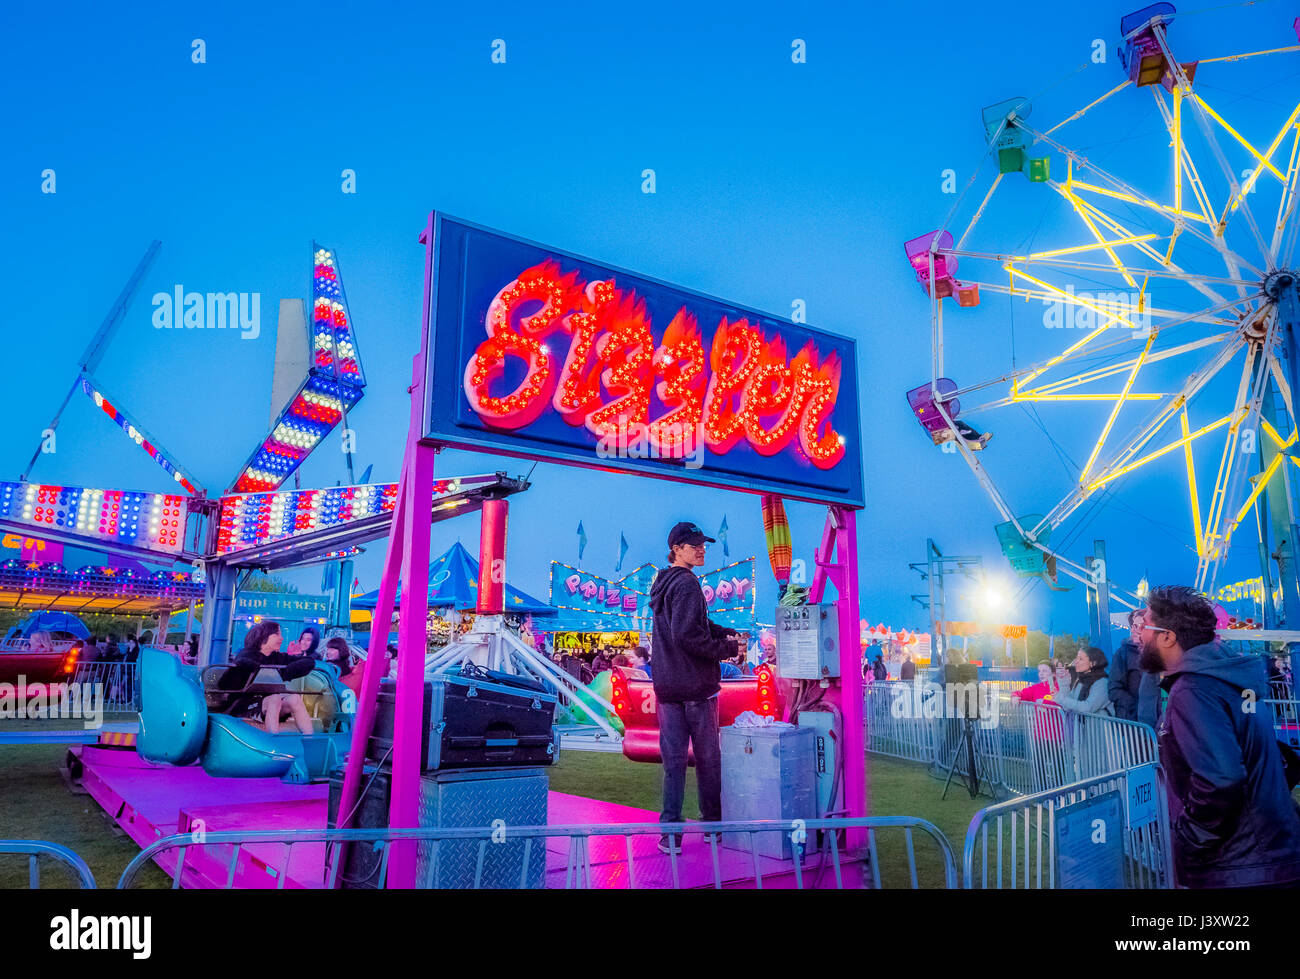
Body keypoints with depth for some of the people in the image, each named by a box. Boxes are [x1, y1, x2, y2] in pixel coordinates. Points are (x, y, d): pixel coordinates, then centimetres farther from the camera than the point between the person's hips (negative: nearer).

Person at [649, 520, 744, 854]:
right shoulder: (687, 584, -16)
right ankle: (713, 824, 19)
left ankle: (670, 833, 9)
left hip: (666, 685, 8)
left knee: (672, 757, 8)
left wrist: (724, 633, 9)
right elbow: (688, 636, -23)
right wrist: (727, 648, -11)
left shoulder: (662, 582, 14)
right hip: (695, 684, -8)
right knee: (707, 757, 7)